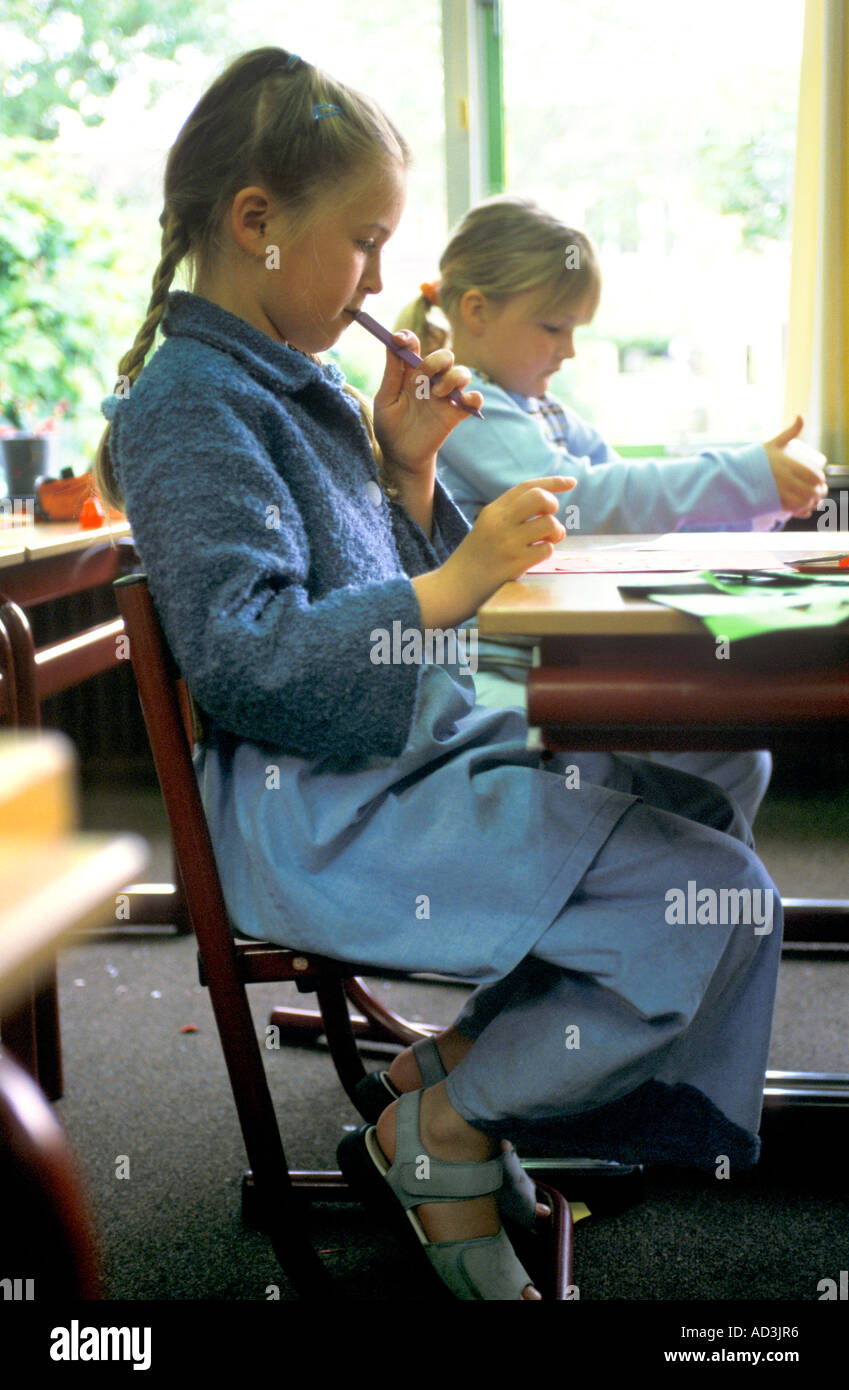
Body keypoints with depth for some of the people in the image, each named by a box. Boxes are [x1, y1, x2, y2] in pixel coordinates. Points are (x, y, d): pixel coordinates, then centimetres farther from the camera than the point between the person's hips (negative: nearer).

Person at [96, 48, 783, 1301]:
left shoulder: (302, 381, 15)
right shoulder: (190, 403, -13)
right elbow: (243, 655, -23)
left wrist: (408, 469, 4)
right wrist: (455, 584, -24)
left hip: (413, 752, 10)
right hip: (315, 812, -10)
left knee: (704, 811, 10)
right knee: (718, 902, -16)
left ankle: (452, 1068, 8)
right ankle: (437, 1130, 1)